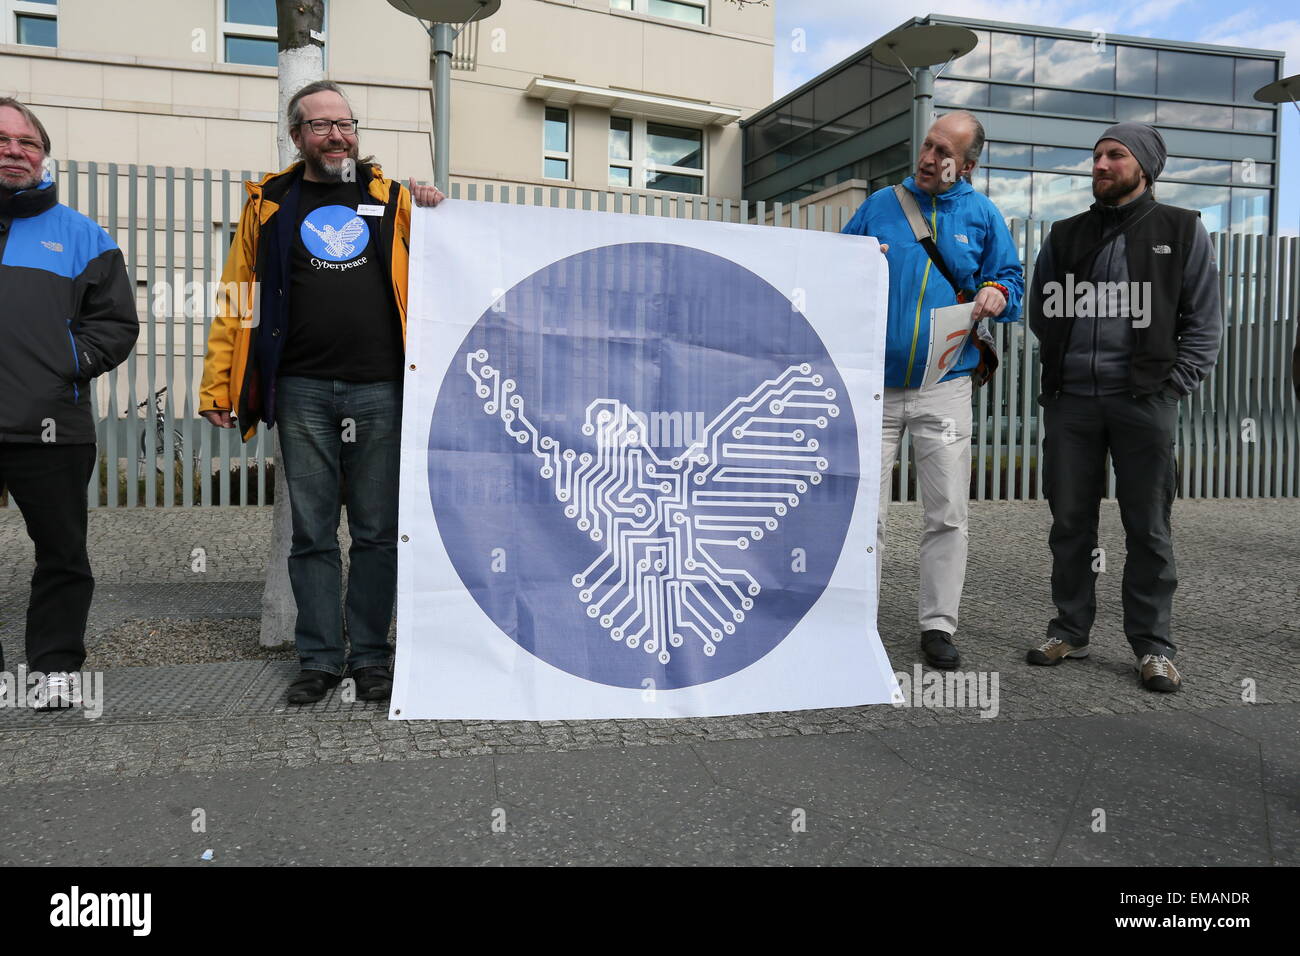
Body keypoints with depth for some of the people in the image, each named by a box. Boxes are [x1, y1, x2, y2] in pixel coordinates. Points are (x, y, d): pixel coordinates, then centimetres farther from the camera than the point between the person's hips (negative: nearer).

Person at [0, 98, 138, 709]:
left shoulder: (79, 235, 9)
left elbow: (117, 323, 7)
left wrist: (70, 364, -6)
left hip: (51, 427, -1)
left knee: (62, 555, 6)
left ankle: (56, 665, 20)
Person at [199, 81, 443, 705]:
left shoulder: (390, 197, 14)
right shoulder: (270, 205, 12)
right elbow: (238, 300, 7)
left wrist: (435, 214, -1)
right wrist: (217, 386, -1)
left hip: (380, 389, 0)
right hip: (303, 391, 0)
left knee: (378, 532, 4)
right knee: (312, 532, 4)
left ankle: (370, 656, 15)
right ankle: (320, 657, 15)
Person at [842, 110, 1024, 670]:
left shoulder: (982, 215, 9)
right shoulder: (880, 204, 9)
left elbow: (1011, 278, 13)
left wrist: (998, 294, -10)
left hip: (944, 388, 1)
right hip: (875, 386, 0)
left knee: (947, 515, 3)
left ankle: (938, 624, 16)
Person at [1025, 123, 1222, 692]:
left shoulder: (1182, 232, 8)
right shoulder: (1065, 236, 13)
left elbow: (1204, 322, 6)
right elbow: (1040, 313, 19)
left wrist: (1175, 384, -5)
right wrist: (1064, 364, 6)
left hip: (1143, 402, -2)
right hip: (1069, 400, 2)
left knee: (1148, 528, 2)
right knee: (1070, 522, 6)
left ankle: (1153, 645, 12)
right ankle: (1069, 631, 18)